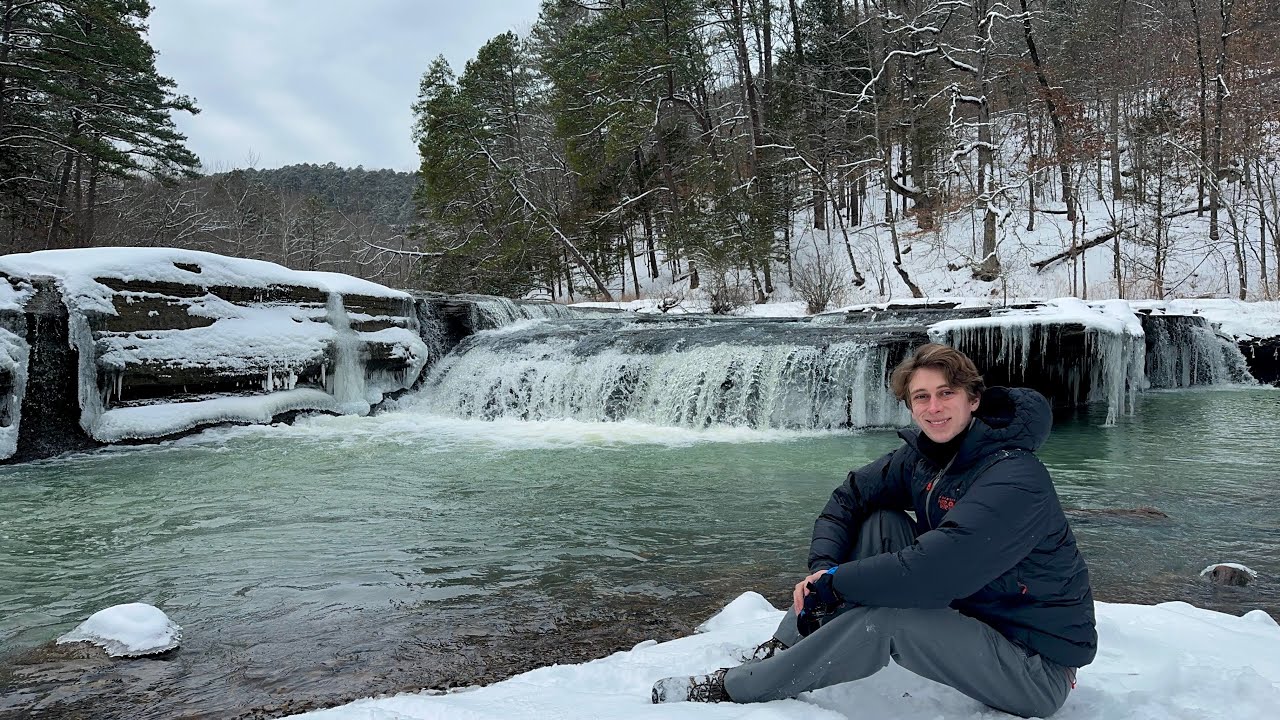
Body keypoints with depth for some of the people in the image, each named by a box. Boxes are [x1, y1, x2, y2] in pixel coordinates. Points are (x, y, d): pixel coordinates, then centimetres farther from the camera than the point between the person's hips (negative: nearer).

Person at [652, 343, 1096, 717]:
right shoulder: (923, 454, -3)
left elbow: (932, 572, -35)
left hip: (1038, 670, -7)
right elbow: (850, 497, 2)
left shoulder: (1015, 480, -28)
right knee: (881, 521, -6)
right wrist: (821, 566, -16)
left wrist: (833, 582, -23)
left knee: (881, 619, -29)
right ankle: (784, 648, -2)